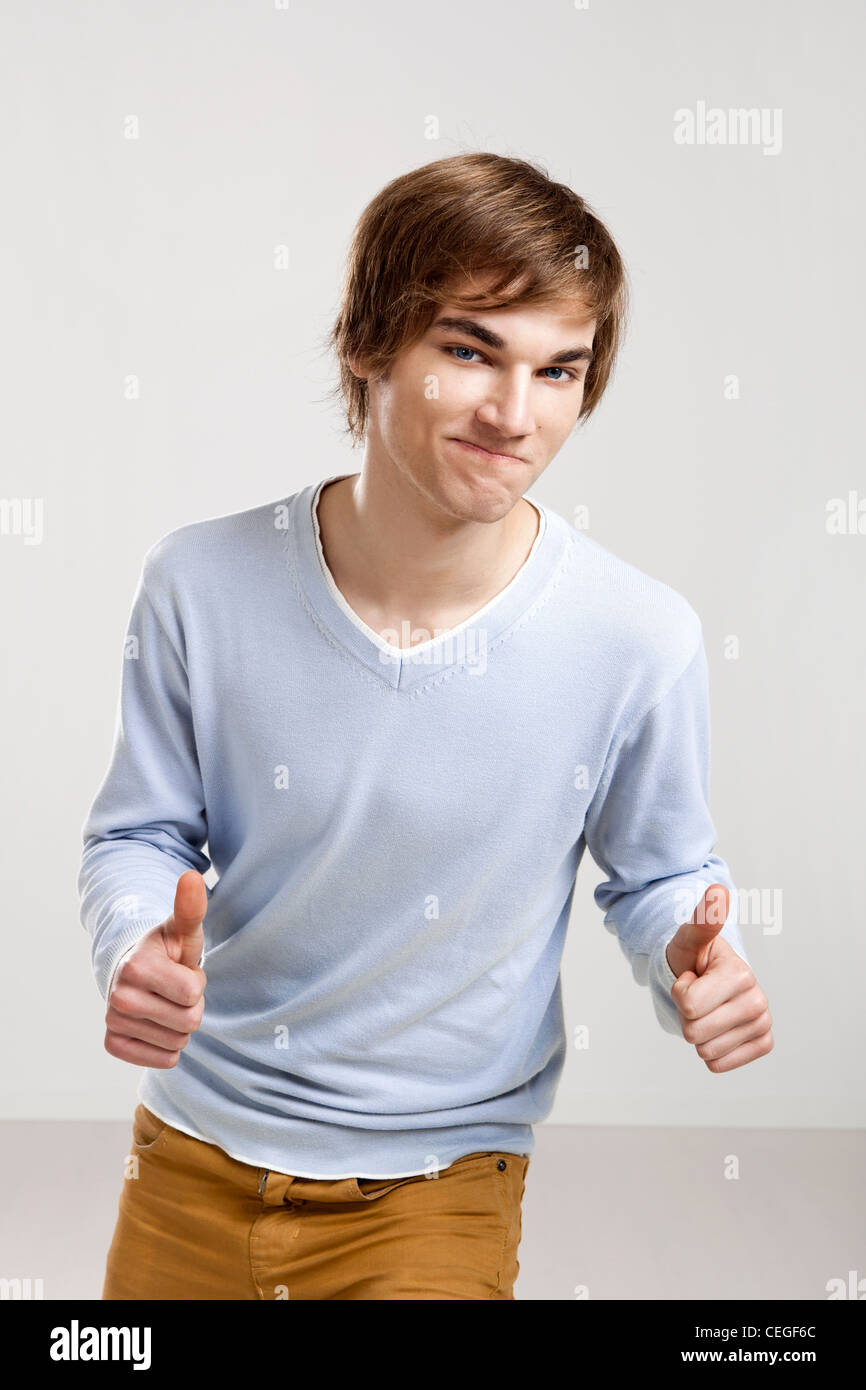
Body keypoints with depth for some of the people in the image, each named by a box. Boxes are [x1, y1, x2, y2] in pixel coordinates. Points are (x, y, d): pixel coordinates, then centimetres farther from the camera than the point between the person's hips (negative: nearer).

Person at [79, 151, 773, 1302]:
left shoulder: (641, 642, -19)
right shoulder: (202, 584, -17)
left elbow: (658, 873, -2)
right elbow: (139, 834, -3)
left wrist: (694, 957, -23)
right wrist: (134, 947, -24)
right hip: (191, 1159, 3)